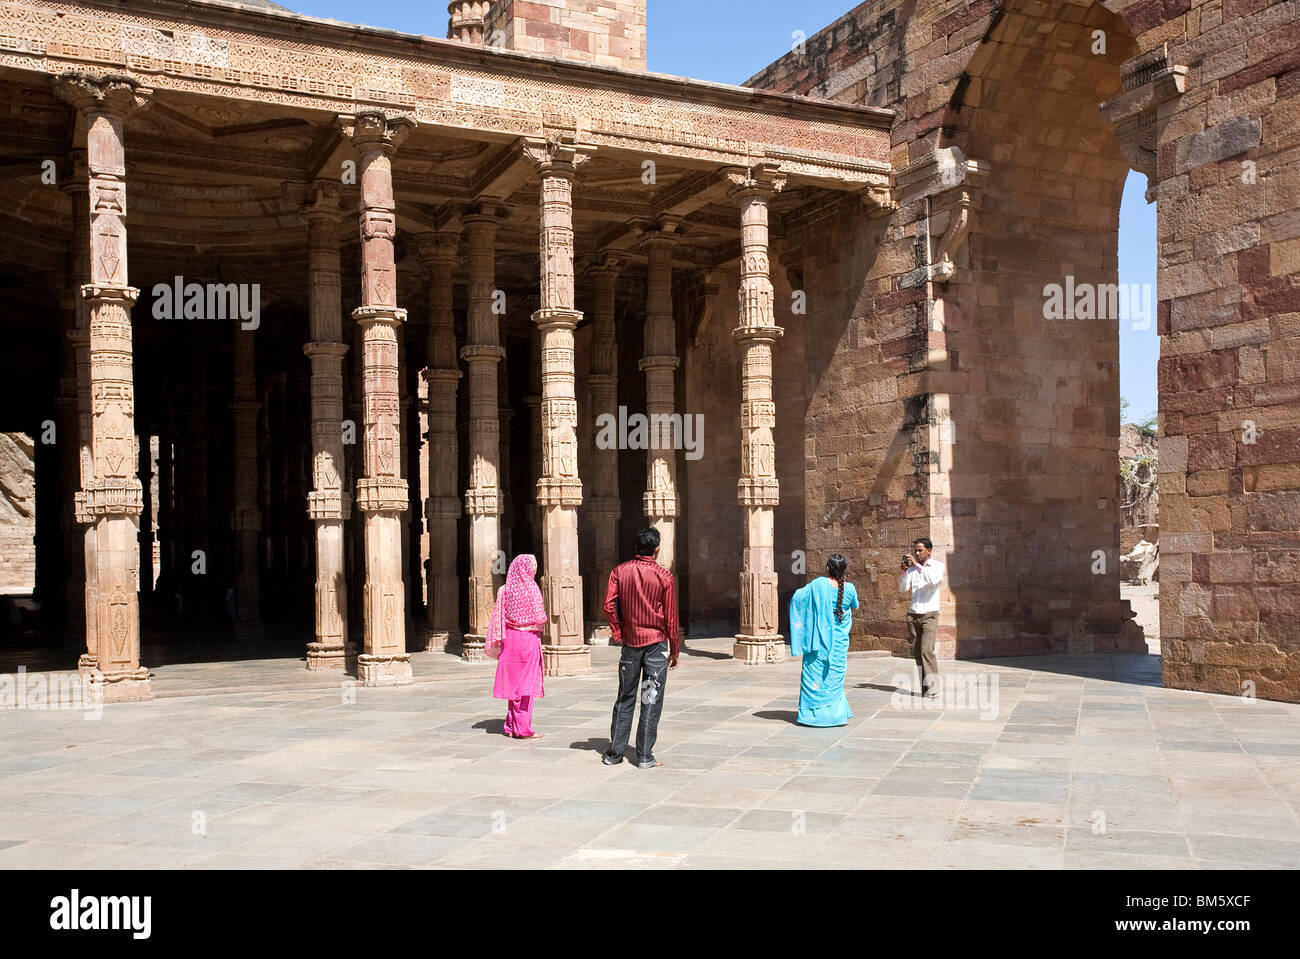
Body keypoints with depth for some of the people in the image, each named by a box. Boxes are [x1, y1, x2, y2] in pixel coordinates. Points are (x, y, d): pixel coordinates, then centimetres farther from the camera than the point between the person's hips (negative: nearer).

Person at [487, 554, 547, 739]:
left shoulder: (505, 590, 2)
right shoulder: (531, 589, -13)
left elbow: (498, 618, 3)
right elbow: (539, 619, -12)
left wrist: (497, 640, 8)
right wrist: (537, 625, 10)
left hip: (510, 639, 5)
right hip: (528, 638, -5)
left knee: (513, 682, 11)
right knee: (526, 682, -1)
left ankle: (511, 727, 15)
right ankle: (523, 728, 1)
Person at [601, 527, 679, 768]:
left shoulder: (620, 571, 0)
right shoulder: (664, 576, -6)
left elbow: (609, 606, -6)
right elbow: (670, 617, -3)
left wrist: (618, 633, 5)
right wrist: (675, 650, 5)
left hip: (630, 642, 3)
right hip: (656, 642, -3)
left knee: (625, 699, 12)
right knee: (651, 701, 2)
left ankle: (614, 753, 14)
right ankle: (645, 757, 2)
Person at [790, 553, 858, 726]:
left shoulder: (818, 584, -14)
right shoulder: (849, 588, -5)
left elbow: (797, 597, -10)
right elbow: (855, 607, 14)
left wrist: (799, 591, 12)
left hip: (820, 639, -3)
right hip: (840, 641, 3)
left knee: (814, 675, 6)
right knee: (835, 676, 13)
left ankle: (812, 714, 8)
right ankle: (836, 713, 17)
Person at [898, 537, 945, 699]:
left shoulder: (937, 565, 1)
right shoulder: (912, 568, 13)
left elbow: (933, 579, -20)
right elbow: (902, 588, 5)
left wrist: (917, 565, -21)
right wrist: (904, 570, -8)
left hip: (929, 614, -5)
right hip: (913, 613, 5)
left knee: (927, 650, -16)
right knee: (916, 652, 1)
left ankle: (932, 689, -17)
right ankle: (924, 686, 6)